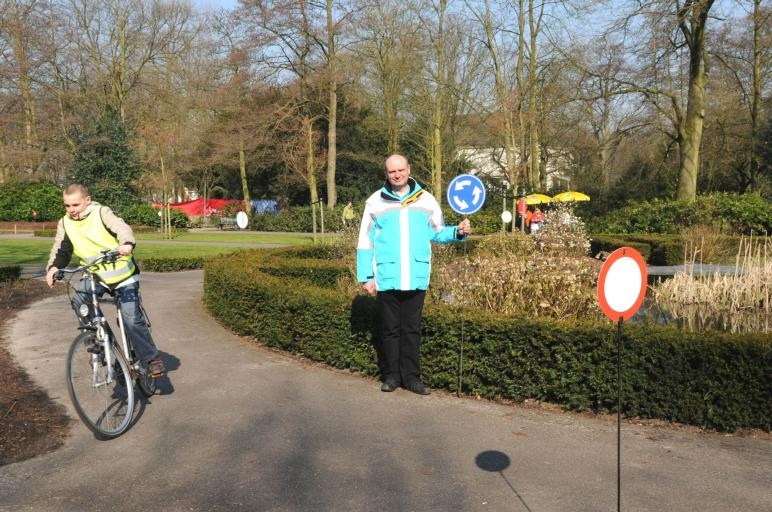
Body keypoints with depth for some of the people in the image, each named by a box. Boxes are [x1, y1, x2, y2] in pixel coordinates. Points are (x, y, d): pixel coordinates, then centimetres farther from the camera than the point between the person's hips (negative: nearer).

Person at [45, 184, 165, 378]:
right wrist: (53, 267, -22)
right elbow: (60, 249, 0)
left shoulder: (101, 213, -13)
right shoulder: (65, 224, 0)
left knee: (132, 318, -13)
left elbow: (121, 227, -30)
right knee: (79, 300, -25)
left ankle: (152, 358, 3)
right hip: (95, 275, 4)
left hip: (122, 274, -4)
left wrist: (127, 244, -52)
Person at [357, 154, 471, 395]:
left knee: (412, 329, 7)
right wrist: (366, 276, -1)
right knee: (391, 329, 8)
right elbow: (365, 242, 3)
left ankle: (411, 376, 15)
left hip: (416, 278, 1)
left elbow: (438, 232, 11)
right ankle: (392, 375, 19)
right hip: (386, 279, -1)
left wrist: (457, 231, -9)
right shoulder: (376, 202, 2)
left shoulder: (426, 200, 6)